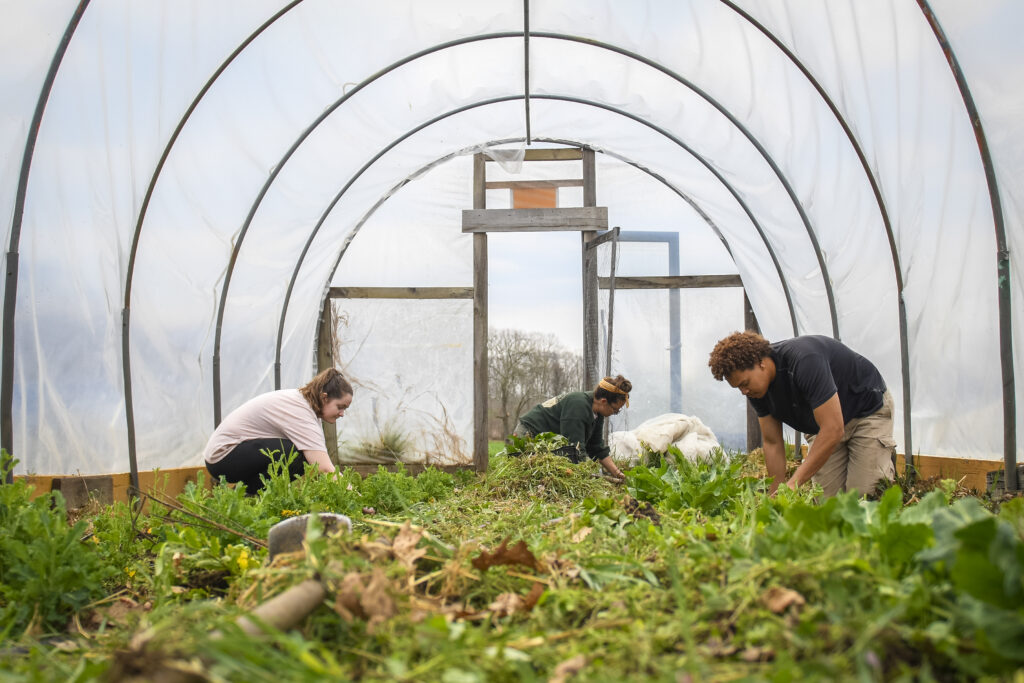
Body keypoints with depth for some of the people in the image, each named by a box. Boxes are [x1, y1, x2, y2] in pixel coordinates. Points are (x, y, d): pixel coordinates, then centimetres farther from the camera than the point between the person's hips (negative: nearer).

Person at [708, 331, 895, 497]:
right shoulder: (757, 388, -14)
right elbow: (772, 443, -4)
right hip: (825, 422, 6)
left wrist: (794, 483, -39)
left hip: (869, 410, -6)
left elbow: (833, 429, -39)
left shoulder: (804, 359, -38)